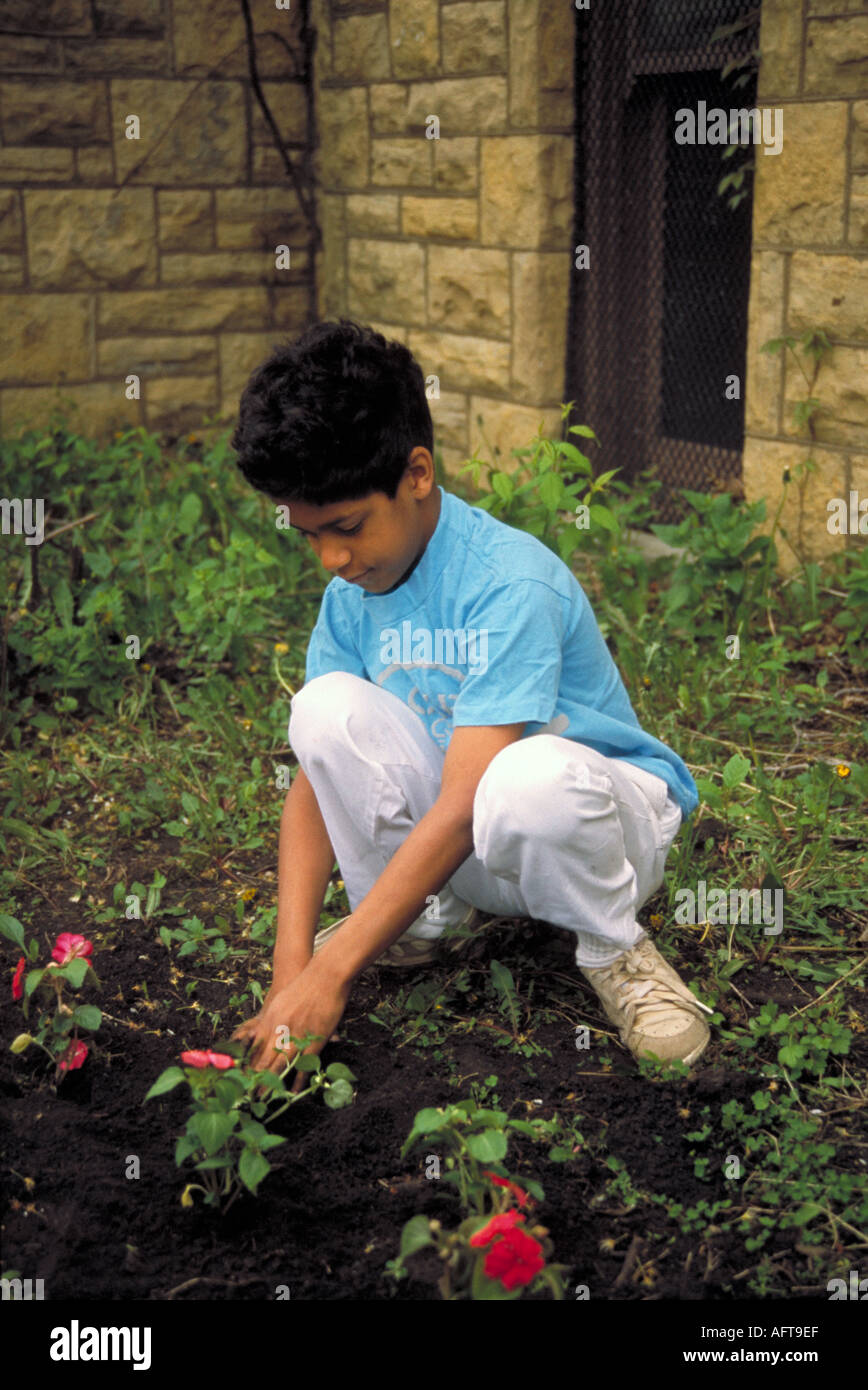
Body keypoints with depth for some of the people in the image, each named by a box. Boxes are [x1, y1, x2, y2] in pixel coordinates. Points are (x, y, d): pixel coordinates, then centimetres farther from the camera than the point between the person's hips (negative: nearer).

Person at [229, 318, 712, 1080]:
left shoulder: (511, 582, -26)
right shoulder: (352, 590, -5)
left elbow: (462, 810, -31)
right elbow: (316, 773, -8)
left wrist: (331, 971, -32)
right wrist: (291, 965, -21)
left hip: (609, 812, -5)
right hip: (461, 852, 5)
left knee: (530, 776, -41)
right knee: (328, 706, -19)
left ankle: (614, 950, -10)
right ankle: (429, 921, 0)